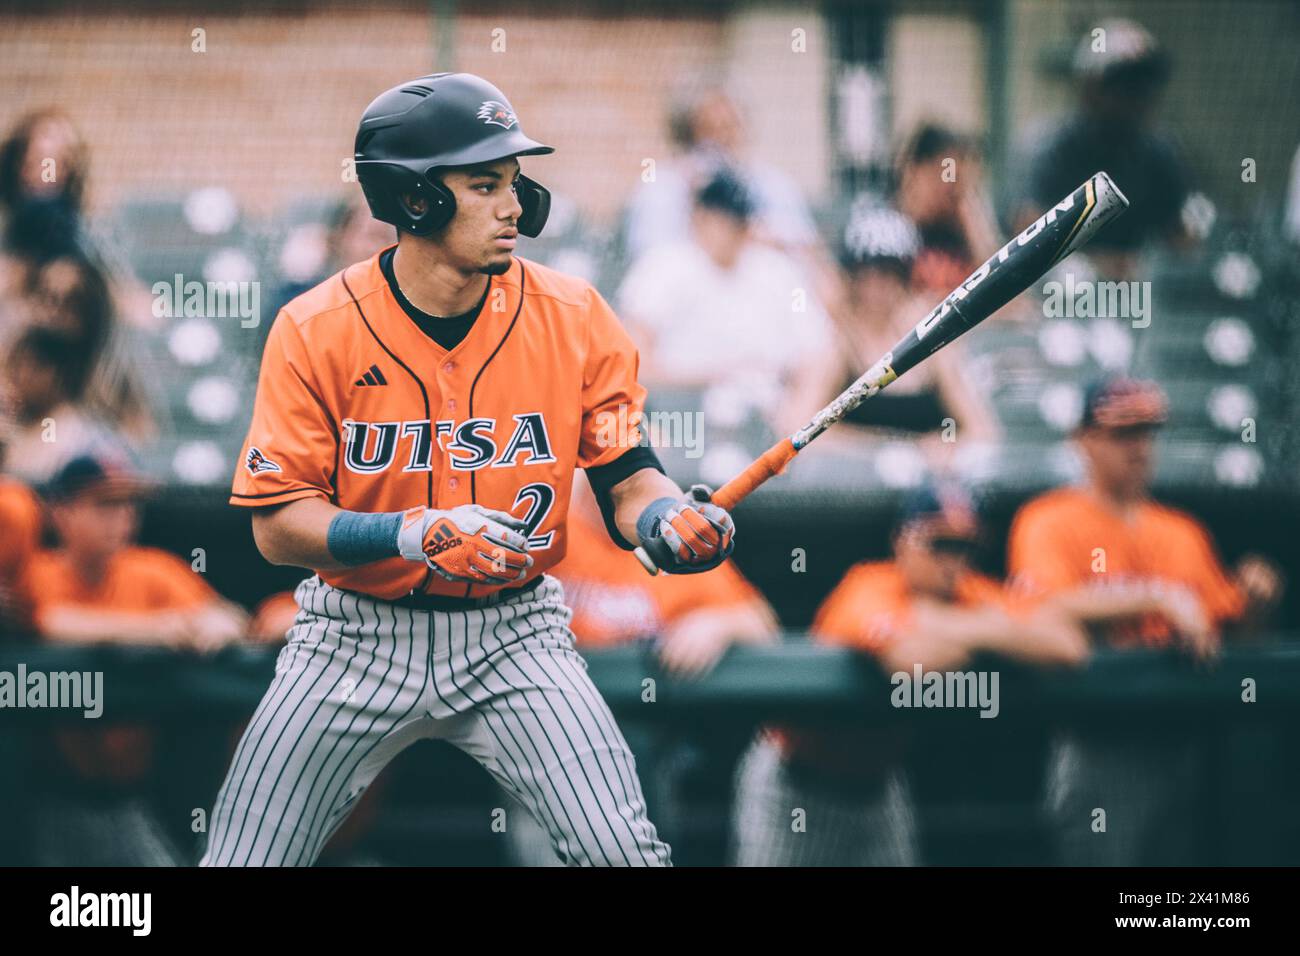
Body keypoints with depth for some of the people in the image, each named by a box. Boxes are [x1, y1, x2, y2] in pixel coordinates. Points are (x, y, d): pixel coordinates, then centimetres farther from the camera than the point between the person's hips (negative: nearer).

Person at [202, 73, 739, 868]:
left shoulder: (572, 317, -7)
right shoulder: (316, 331, -12)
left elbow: (626, 478, -2)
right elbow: (277, 525, -12)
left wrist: (672, 520, -26)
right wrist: (414, 535, -27)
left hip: (513, 637, 1)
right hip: (356, 642, 0)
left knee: (623, 851, -16)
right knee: (244, 861, 1)